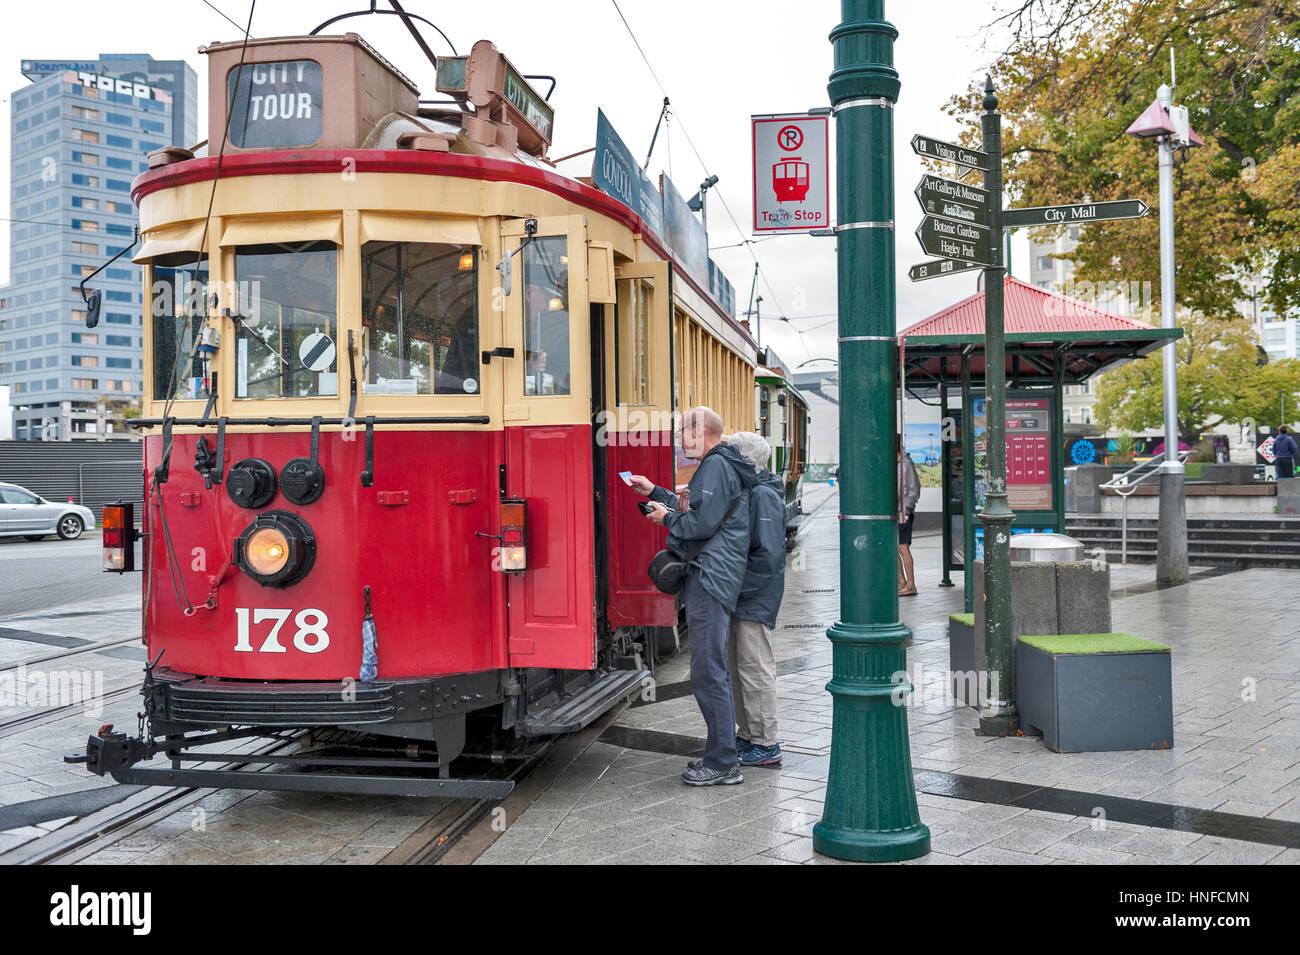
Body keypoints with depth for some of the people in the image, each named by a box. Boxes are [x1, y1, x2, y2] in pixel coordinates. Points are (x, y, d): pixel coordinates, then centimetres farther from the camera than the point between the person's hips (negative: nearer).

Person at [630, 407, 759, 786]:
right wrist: (655, 493, 25)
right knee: (714, 670, 16)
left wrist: (667, 518, -5)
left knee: (707, 673, -7)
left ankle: (722, 764, -2)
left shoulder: (717, 466, -13)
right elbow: (697, 510, 25)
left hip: (710, 580, -11)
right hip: (713, 580, 11)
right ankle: (725, 753, 25)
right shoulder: (720, 465, 20)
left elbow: (701, 523, -21)